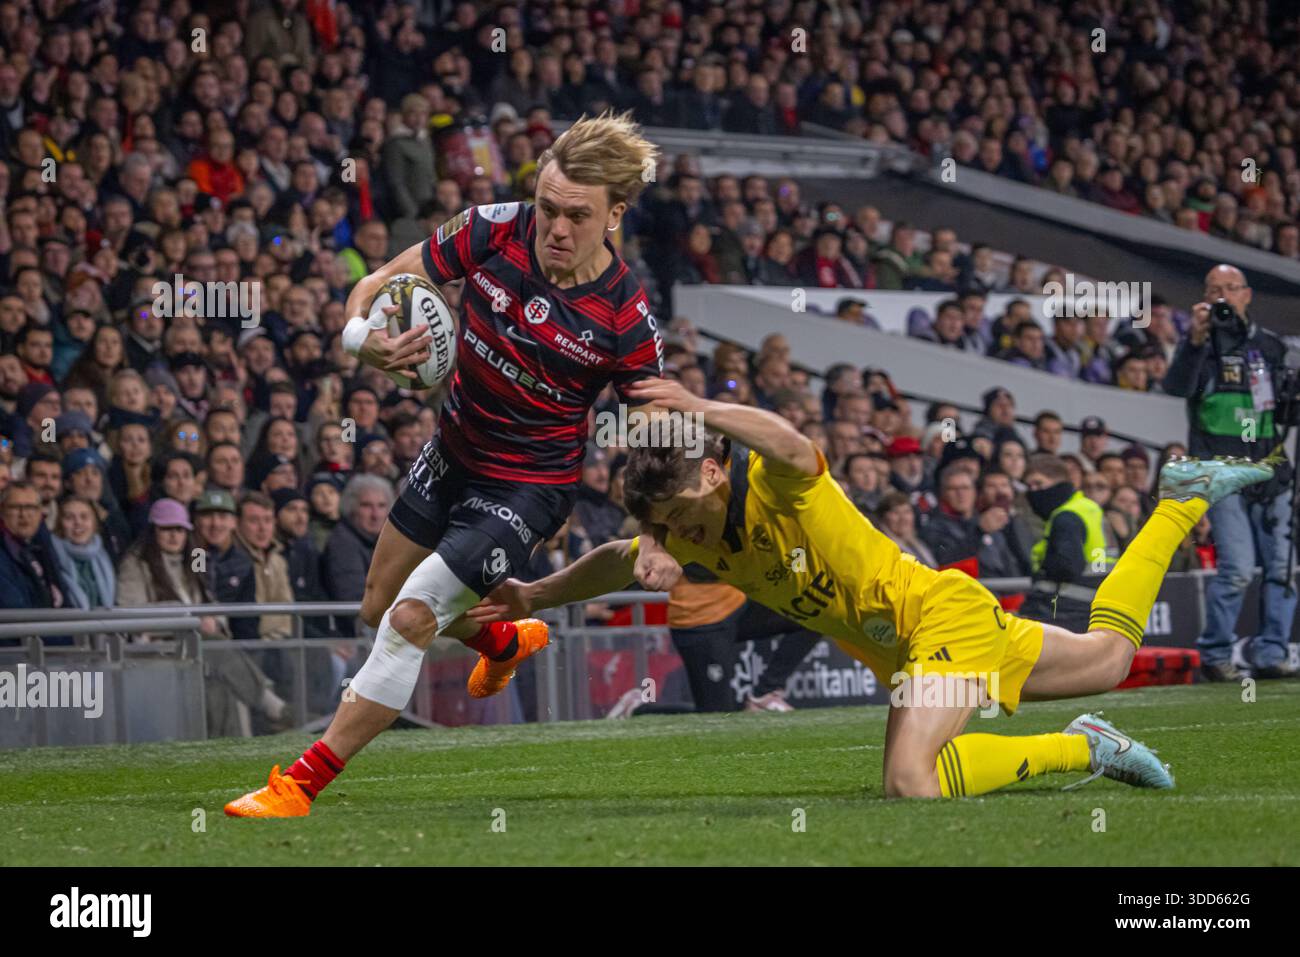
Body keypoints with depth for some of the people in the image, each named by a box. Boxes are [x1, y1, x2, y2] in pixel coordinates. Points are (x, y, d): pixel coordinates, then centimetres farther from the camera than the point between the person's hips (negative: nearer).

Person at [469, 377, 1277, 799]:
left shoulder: (774, 487, -24)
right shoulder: (693, 538, 0)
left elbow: (794, 448, -49)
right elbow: (621, 561, 19)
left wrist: (705, 410, -57)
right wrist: (534, 597, 15)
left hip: (946, 614, -9)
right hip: (903, 649, 9)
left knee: (912, 786, -29)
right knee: (1109, 658, 25)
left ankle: (1084, 749, -14)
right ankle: (1184, 501, 38)